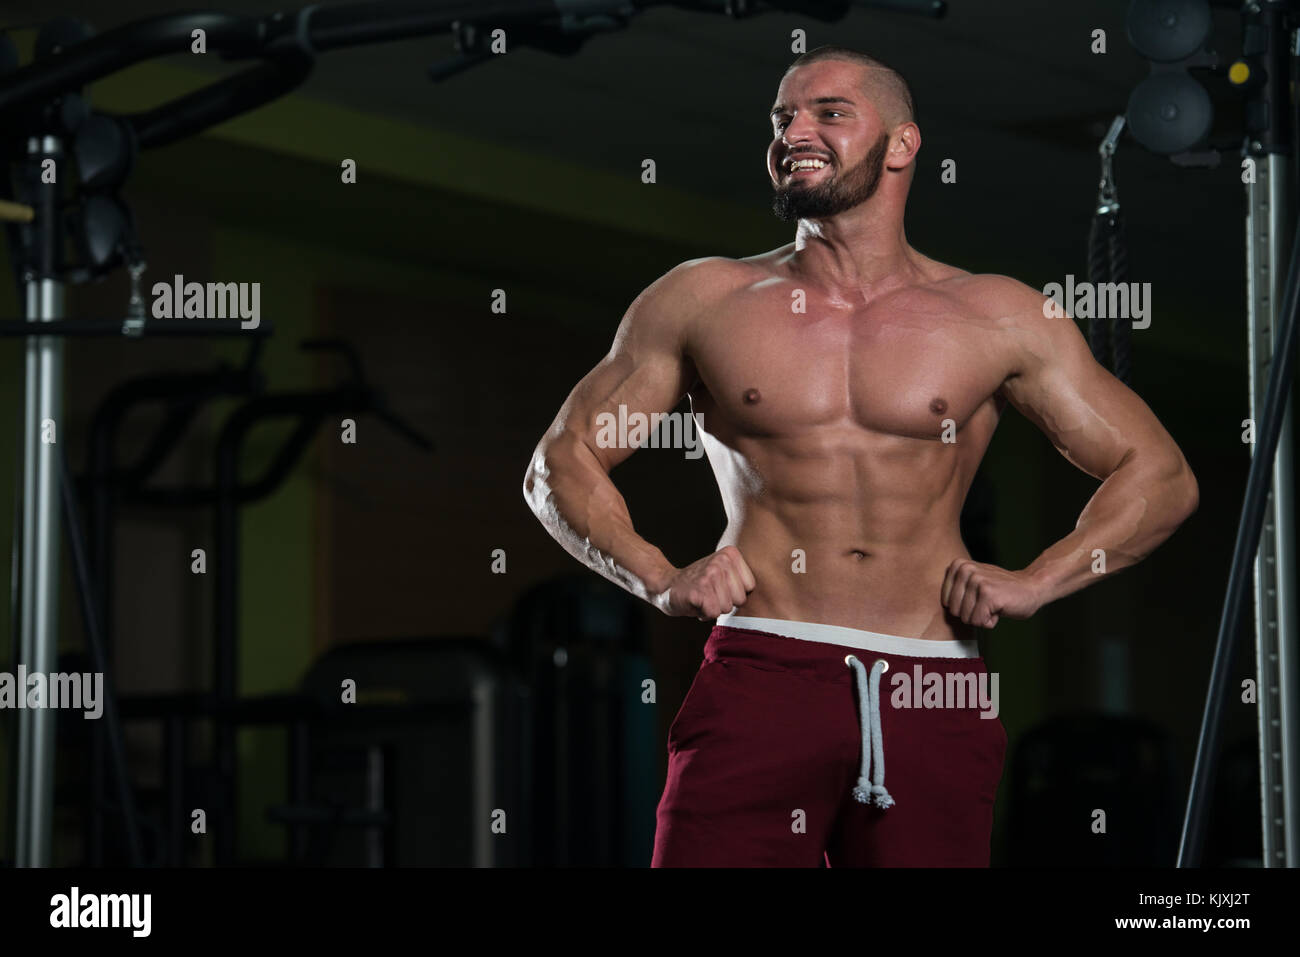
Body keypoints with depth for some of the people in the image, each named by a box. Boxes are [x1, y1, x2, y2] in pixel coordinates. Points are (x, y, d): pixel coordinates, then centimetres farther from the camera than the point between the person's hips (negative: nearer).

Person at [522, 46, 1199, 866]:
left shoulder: (1000, 320, 10)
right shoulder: (703, 302, 11)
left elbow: (1161, 477, 14)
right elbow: (561, 465, 15)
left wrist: (1033, 584, 1)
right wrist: (658, 578, -1)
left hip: (932, 704, 1)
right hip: (758, 683, -1)